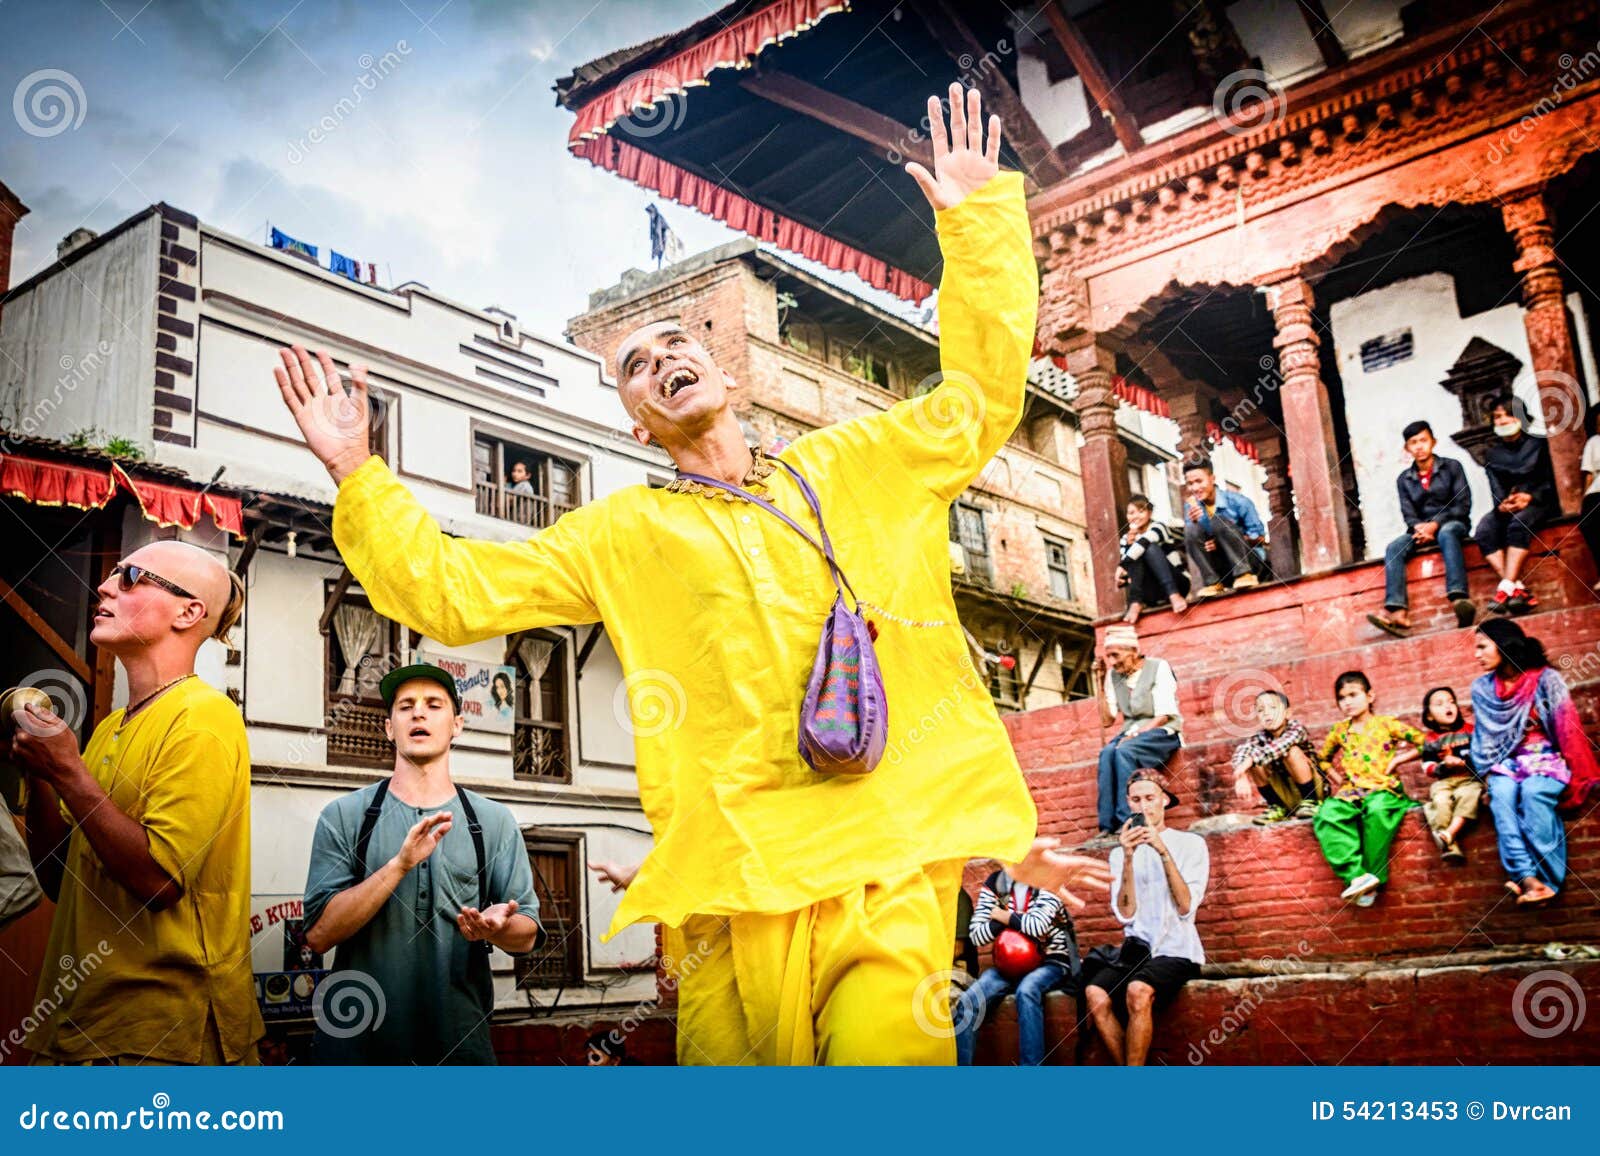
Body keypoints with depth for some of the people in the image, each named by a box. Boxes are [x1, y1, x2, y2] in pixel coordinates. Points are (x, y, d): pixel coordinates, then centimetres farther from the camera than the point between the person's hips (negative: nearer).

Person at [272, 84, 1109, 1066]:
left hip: (891, 871, 0)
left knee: (888, 1046, -18)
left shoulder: (858, 468, 17)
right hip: (735, 885, 1)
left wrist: (979, 215, 14)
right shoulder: (622, 535, 16)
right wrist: (358, 476, 6)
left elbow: (983, 395, 16)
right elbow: (450, 591, 14)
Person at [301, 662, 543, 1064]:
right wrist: (400, 864, -22)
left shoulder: (495, 821, 2)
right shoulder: (344, 815, -2)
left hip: (460, 1041, 1)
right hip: (357, 1041, -1)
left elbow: (527, 935, 2)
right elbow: (319, 934, -10)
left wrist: (497, 928, -21)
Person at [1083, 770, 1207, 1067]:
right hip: (1137, 950, 3)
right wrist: (1128, 858, -12)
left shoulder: (1190, 843, 4)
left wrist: (1163, 850, -18)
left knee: (1138, 991, -33)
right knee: (1096, 994, -26)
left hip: (1176, 951, -3)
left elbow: (1186, 907, -10)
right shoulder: (1120, 852, 12)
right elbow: (1125, 915, -1)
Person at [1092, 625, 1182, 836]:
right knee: (1107, 753, -28)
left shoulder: (1158, 668, -6)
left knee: (1125, 751, -33)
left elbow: (1164, 715, -12)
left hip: (1162, 732, -4)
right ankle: (1108, 825, -32)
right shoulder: (1113, 675, 7)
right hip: (1131, 733, 4)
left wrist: (1136, 734, -23)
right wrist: (1102, 684, 0)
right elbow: (1107, 720, 7)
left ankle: (1128, 822, -33)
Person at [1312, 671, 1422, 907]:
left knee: (1377, 812, -40)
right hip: (1349, 793, 4)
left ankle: (1374, 877, -29)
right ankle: (1357, 876, -41)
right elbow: (1323, 759, 31)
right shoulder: (1340, 731, 17)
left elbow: (1424, 743, 6)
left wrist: (1397, 760, -1)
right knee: (1326, 815, -30)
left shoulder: (1386, 724, 7)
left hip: (1382, 788, -4)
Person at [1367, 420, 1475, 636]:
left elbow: (1463, 504, -4)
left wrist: (1435, 524, -18)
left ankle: (1458, 599, -60)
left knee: (1446, 534, -40)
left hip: (1452, 524, -3)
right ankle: (1397, 612, -46)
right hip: (1421, 530, 3)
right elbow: (1408, 514, 6)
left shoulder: (1451, 467, 5)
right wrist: (1419, 527, -19)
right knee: (1394, 548, -27)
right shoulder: (1404, 479, 13)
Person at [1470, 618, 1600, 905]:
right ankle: (1528, 878, -45)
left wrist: (1571, 774, -12)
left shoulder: (1545, 679, -4)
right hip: (1507, 763, 3)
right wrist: (1488, 775, -1)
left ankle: (1547, 877, -33)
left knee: (1533, 791, -36)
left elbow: (1567, 729, -6)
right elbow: (1483, 738, 10)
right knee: (1500, 795, -32)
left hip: (1547, 759, -3)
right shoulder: (1482, 688, 9)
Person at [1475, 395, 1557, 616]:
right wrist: (1502, 504, -19)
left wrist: (1530, 497, -16)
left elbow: (1551, 481, 4)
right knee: (1484, 532, -30)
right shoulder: (1492, 453, 18)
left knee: (1518, 525, -38)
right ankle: (1518, 589, -38)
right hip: (1507, 507, 3)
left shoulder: (1538, 443, 11)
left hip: (1538, 503, -3)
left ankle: (1505, 590, -46)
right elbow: (1496, 489, 5)